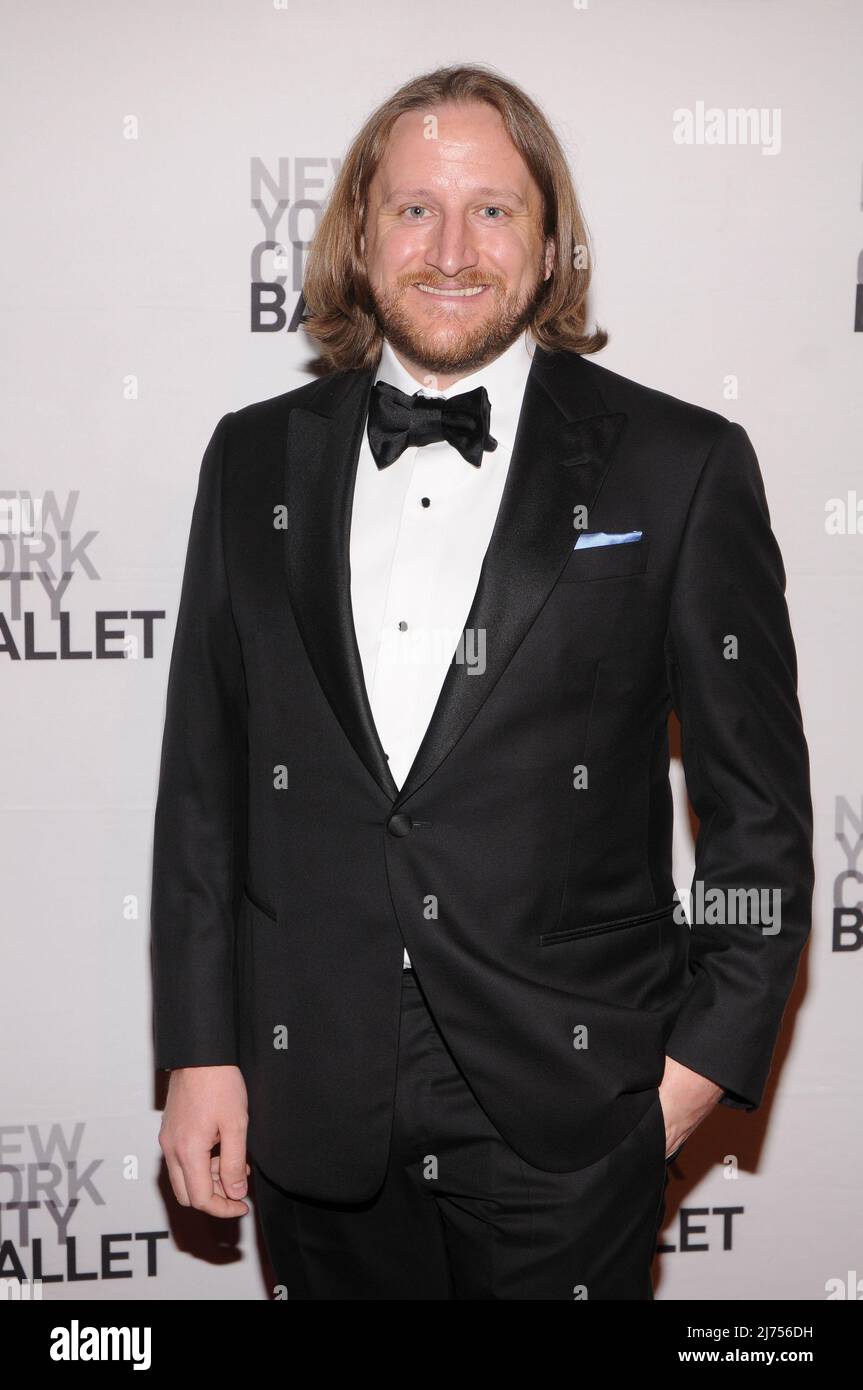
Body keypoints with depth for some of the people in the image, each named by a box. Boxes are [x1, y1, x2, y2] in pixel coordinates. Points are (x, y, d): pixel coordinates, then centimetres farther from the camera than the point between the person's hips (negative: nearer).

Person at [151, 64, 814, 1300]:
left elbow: (760, 801, -1)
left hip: (569, 1122, -2)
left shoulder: (682, 468, -4)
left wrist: (708, 1053, -4)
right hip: (314, 1117, 3)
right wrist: (199, 1053, 4)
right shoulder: (254, 460, 5)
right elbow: (203, 778, 6)